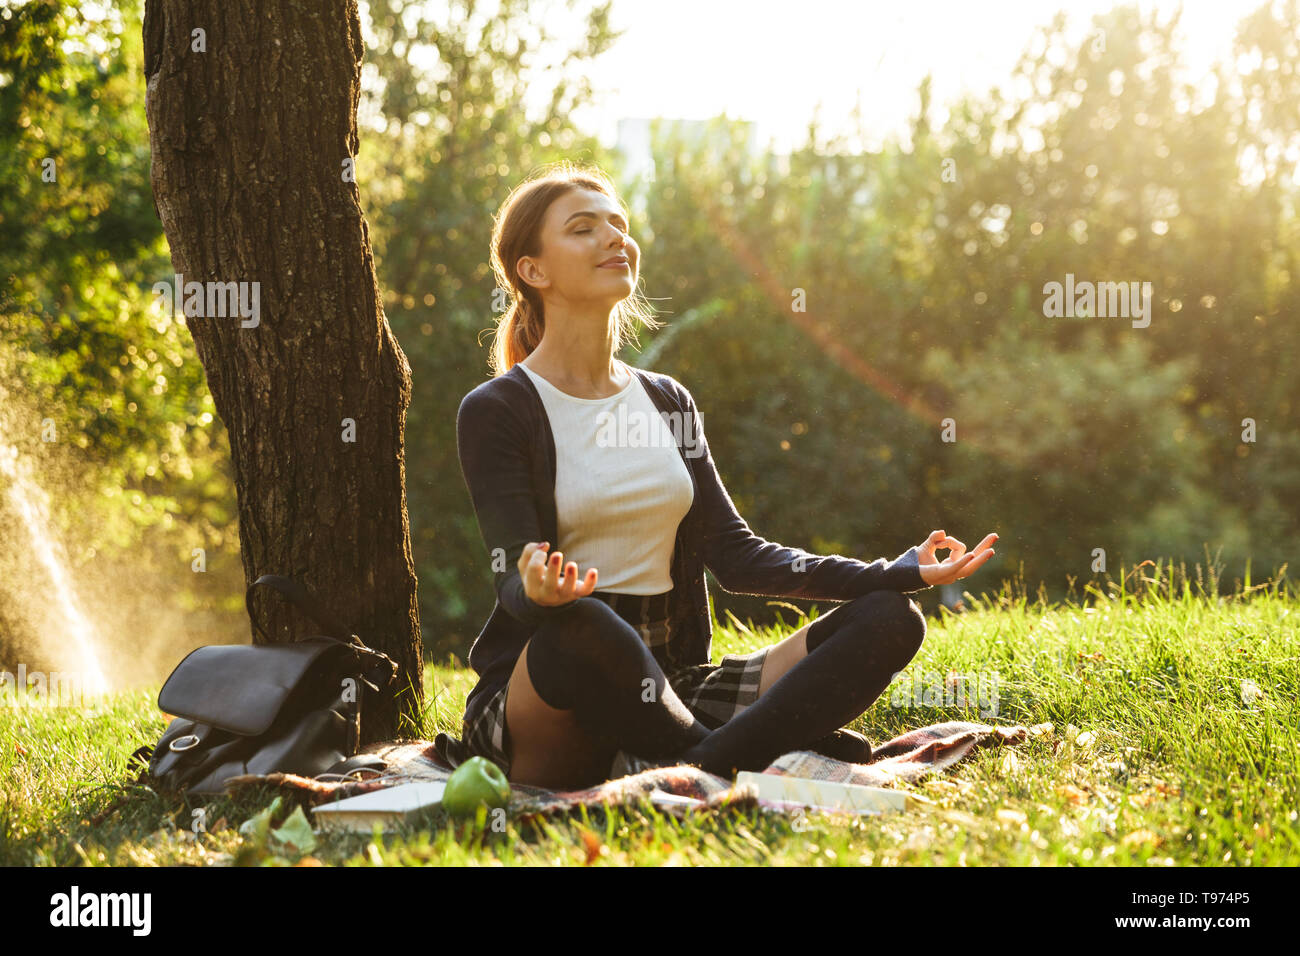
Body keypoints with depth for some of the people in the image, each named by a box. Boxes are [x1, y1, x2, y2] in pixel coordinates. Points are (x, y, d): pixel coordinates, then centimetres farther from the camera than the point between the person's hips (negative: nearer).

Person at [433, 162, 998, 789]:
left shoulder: (666, 402, 17)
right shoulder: (495, 412, -1)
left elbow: (735, 555, 9)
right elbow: (513, 577, -12)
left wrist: (896, 574, -1)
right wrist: (539, 591, -39)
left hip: (666, 684, 6)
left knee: (889, 619, -14)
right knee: (581, 626, -42)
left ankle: (671, 768, -34)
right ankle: (723, 764, -23)